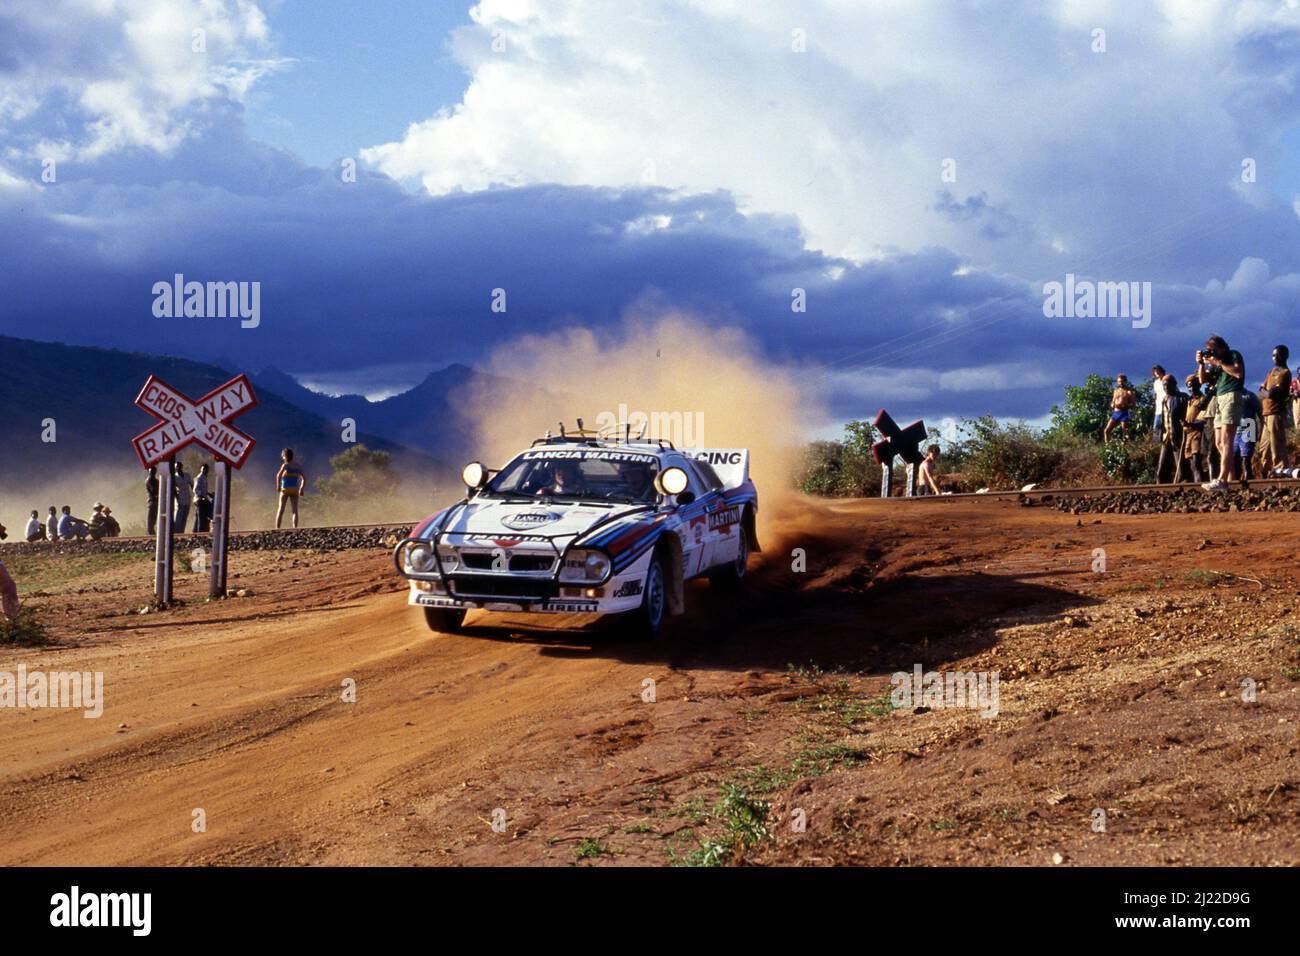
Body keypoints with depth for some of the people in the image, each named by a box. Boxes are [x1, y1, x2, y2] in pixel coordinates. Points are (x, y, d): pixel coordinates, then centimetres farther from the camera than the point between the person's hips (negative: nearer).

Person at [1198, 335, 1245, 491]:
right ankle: (1230, 478, 4)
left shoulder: (1234, 355, 2)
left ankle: (1222, 480, -26)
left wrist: (1219, 363, -10)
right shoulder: (1215, 361, 22)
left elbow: (1239, 373, -14)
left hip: (1231, 397, -9)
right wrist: (1201, 363, 3)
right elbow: (1203, 379, 17)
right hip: (1219, 399, 9)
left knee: (1226, 441, -17)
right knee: (1219, 444, 4)